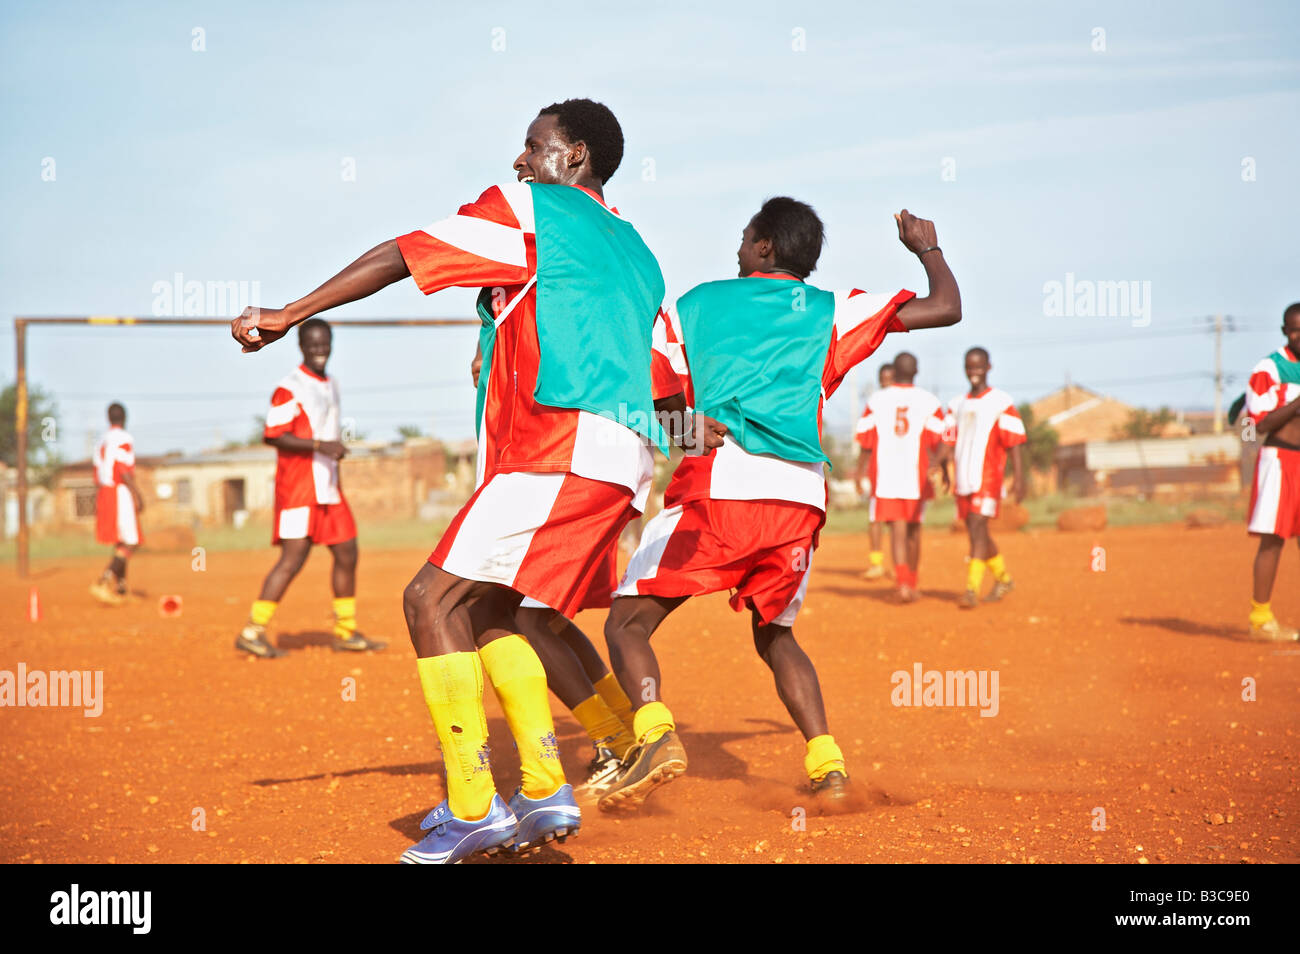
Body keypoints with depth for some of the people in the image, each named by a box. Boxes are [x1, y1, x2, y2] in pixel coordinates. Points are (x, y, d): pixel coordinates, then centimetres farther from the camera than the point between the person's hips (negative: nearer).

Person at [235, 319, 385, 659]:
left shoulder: (331, 385, 15)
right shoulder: (289, 388, -11)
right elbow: (272, 436, -19)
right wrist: (321, 445, -25)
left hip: (327, 488, 8)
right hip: (298, 487, -8)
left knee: (347, 553, 8)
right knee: (293, 558, -12)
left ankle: (346, 632, 18)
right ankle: (252, 631, -8)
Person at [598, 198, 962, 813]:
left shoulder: (698, 303, 16)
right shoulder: (833, 312, 16)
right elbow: (946, 309, 17)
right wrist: (927, 248, 35)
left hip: (717, 487, -3)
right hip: (801, 496, 3)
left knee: (628, 622, 2)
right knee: (775, 635, 24)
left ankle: (656, 732, -25)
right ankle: (826, 761, 8)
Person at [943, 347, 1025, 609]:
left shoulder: (1001, 402, -3)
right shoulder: (957, 405, 14)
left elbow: (1013, 443, -5)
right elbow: (949, 442, 11)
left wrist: (1018, 477, -12)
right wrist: (943, 466, -6)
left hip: (988, 476, -6)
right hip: (963, 478, 6)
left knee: (977, 527, -17)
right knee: (976, 532, 12)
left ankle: (972, 589, -21)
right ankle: (1003, 578, 32)